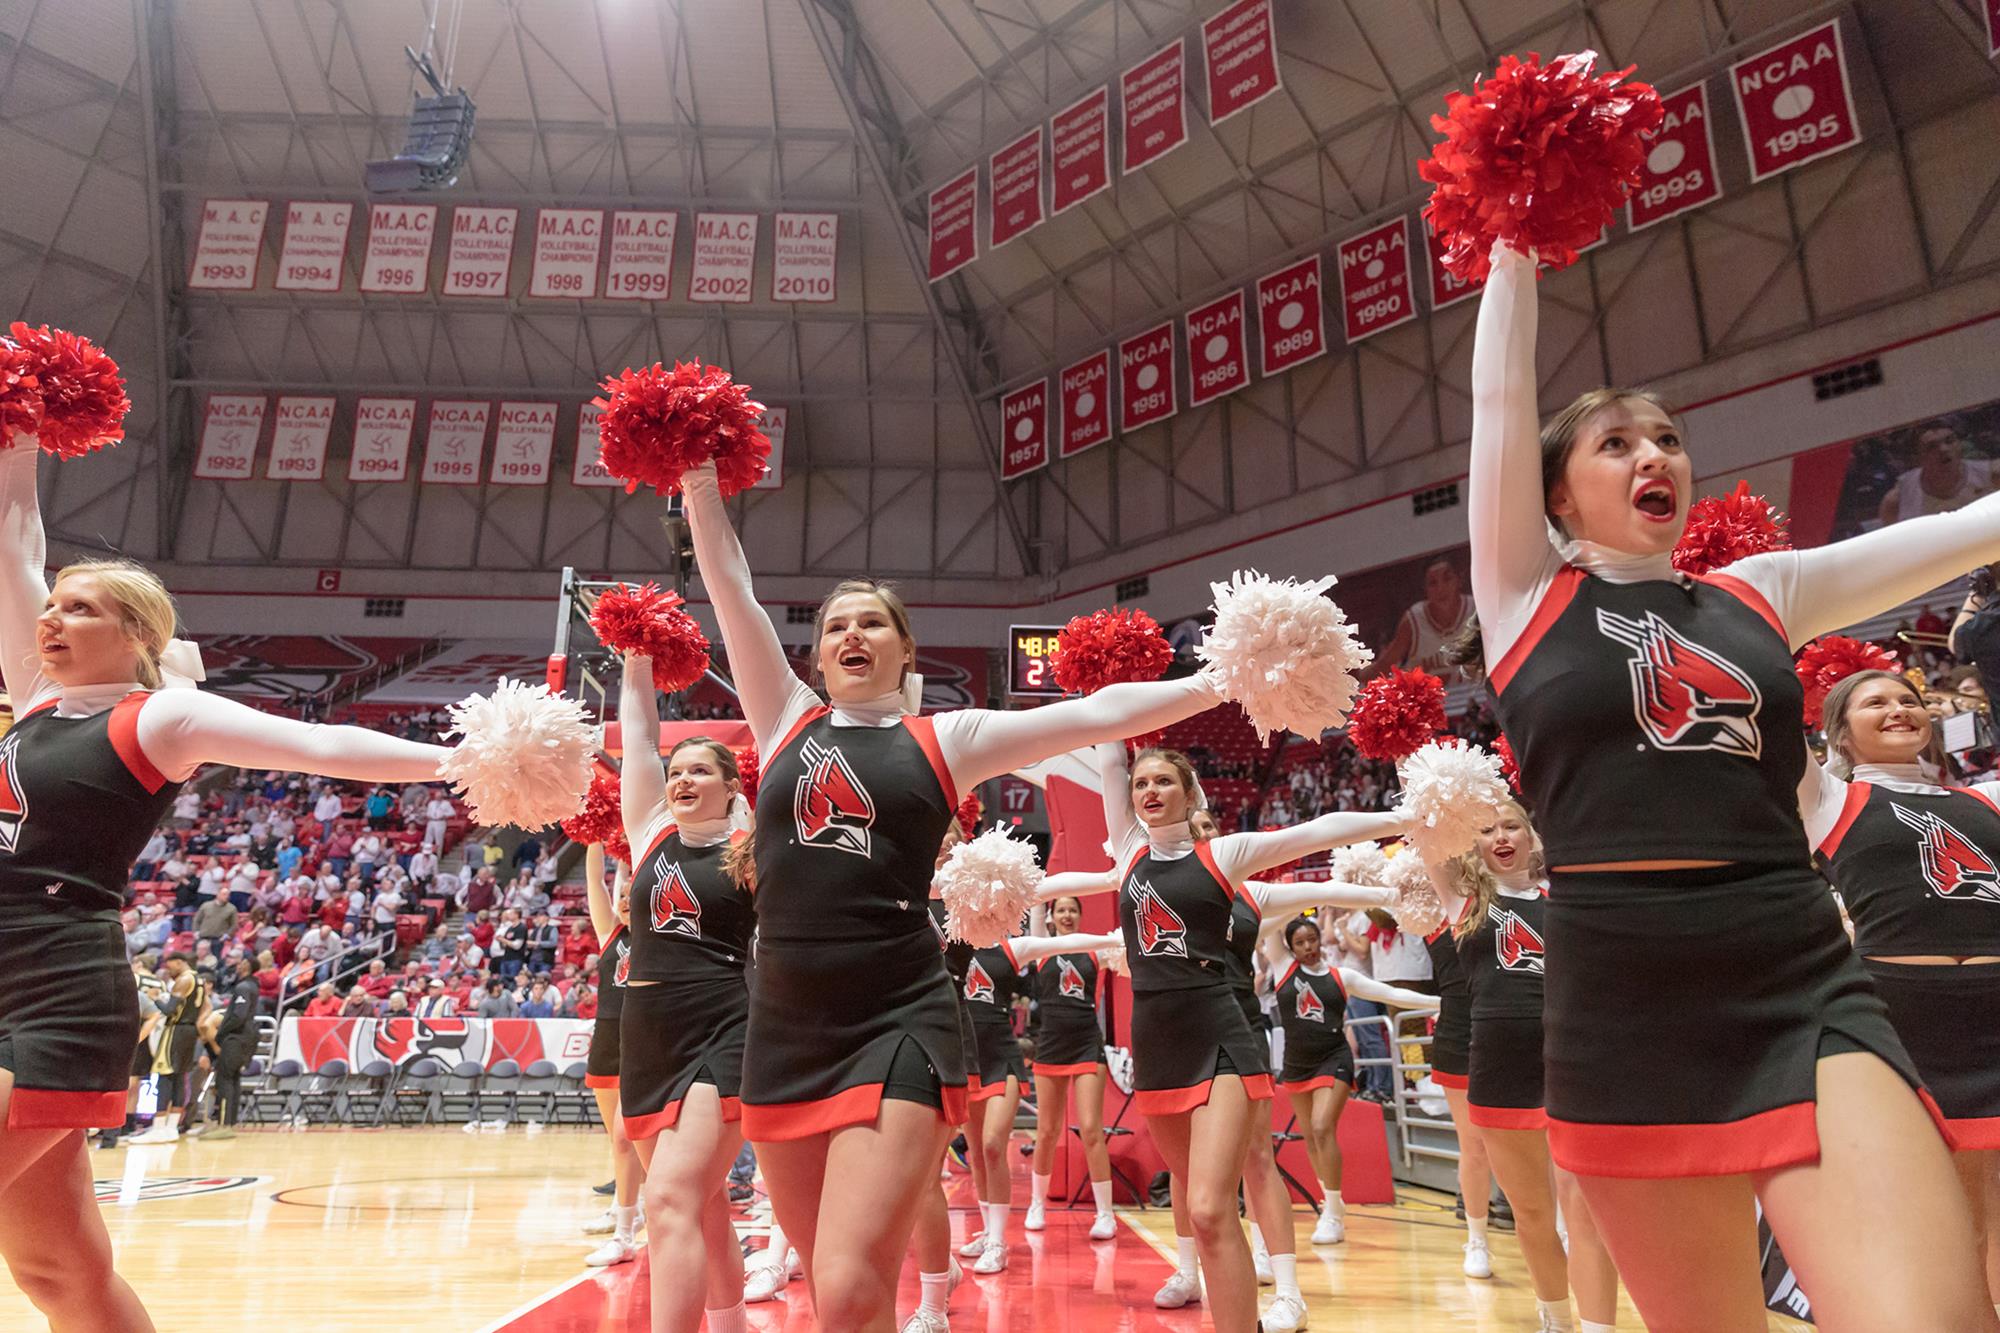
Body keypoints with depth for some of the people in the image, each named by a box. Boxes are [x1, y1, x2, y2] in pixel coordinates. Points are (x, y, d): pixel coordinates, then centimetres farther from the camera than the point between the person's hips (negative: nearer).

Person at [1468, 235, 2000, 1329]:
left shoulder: (1762, 597, 14)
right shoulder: (1526, 596, 6)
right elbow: (1498, 398, 4)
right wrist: (1514, 248, 11)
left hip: (1804, 992, 2)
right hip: (1625, 1009, -2)